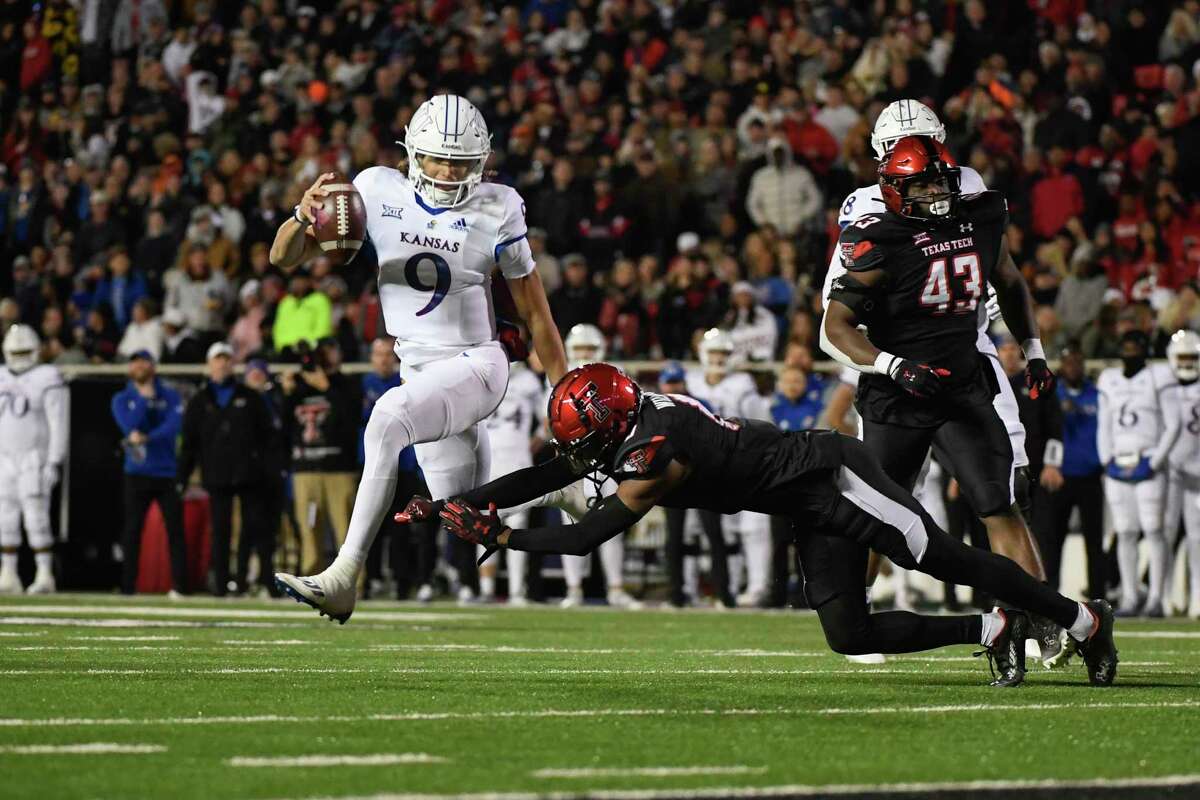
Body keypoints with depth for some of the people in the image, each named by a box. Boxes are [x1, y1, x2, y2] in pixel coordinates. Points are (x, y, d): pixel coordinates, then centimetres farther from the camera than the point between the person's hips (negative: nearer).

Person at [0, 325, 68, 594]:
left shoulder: (47, 379, -7)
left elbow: (58, 425, -10)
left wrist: (55, 463, -15)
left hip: (34, 458, -6)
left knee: (36, 519, -10)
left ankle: (45, 576, -7)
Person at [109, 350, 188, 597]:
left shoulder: (170, 396, 7)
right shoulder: (121, 399, 9)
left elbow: (173, 425, -10)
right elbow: (130, 426, -9)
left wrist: (146, 438, -23)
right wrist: (145, 399, -8)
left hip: (168, 472, 0)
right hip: (137, 474, 0)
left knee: (175, 530, -5)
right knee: (132, 530, -3)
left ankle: (179, 586, -4)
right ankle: (128, 587, -1)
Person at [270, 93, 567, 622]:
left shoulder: (496, 210, -7)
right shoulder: (378, 192, -2)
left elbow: (534, 312, 3)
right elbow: (284, 259, -3)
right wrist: (305, 217, -25)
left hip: (476, 365, -5)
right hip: (420, 371, 5)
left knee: (388, 420, -31)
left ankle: (343, 579, -34)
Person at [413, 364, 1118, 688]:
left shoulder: (656, 450, -25)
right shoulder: (629, 425, 1)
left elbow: (592, 533, -26)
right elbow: (537, 480, 6)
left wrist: (498, 537, -22)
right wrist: (450, 507, -1)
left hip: (834, 476, -9)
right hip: (815, 512, 9)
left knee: (949, 561, -1)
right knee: (849, 636, 3)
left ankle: (1083, 620, 12)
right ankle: (992, 631, 11)